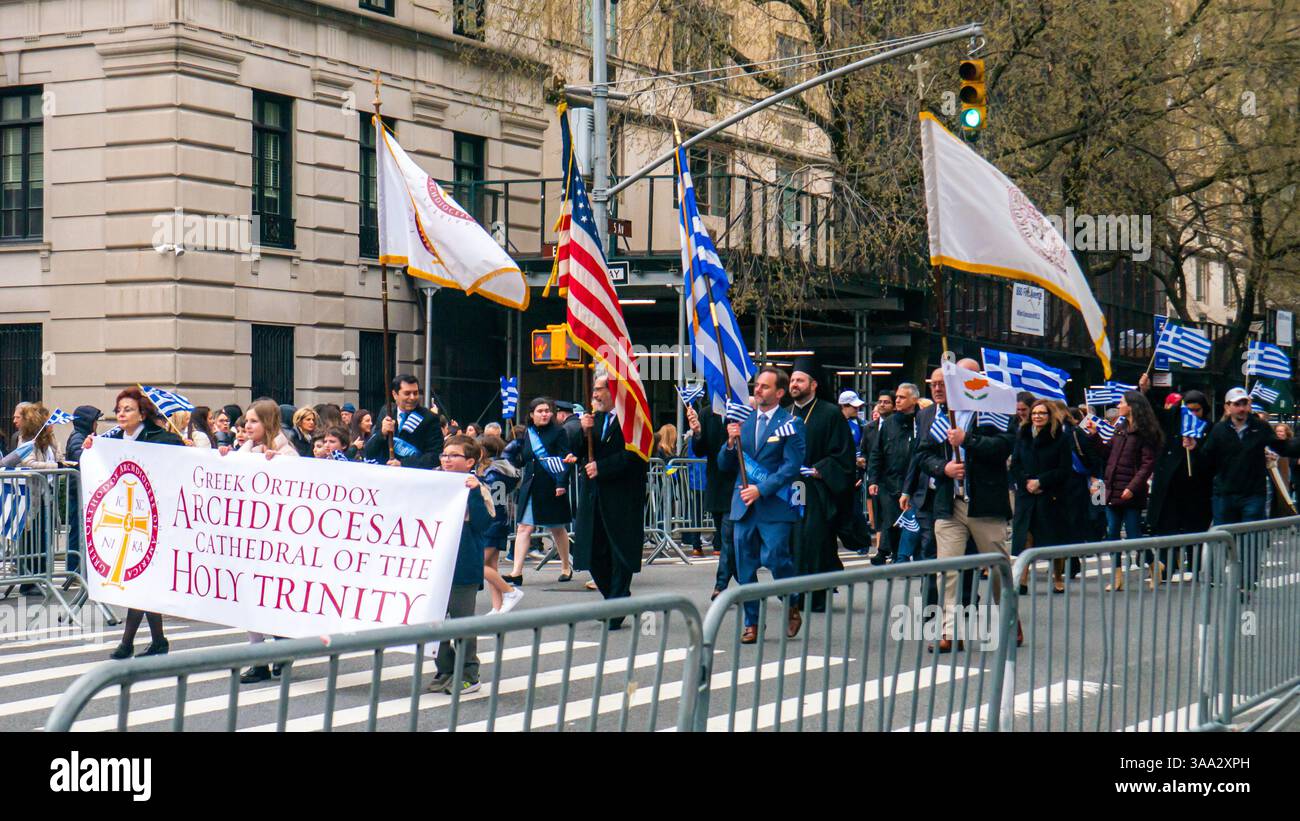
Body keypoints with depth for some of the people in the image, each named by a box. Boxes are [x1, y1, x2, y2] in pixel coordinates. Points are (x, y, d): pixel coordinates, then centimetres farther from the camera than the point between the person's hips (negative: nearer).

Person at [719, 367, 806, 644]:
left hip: (774, 505, -5)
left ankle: (792, 607, 12)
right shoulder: (744, 421, 13)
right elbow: (724, 464, 14)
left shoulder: (790, 424, -2)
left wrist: (761, 490, -18)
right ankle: (751, 624, 13)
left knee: (775, 557, -14)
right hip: (743, 505, 5)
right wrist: (731, 443, -7)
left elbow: (792, 466, -9)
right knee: (745, 566, 4)